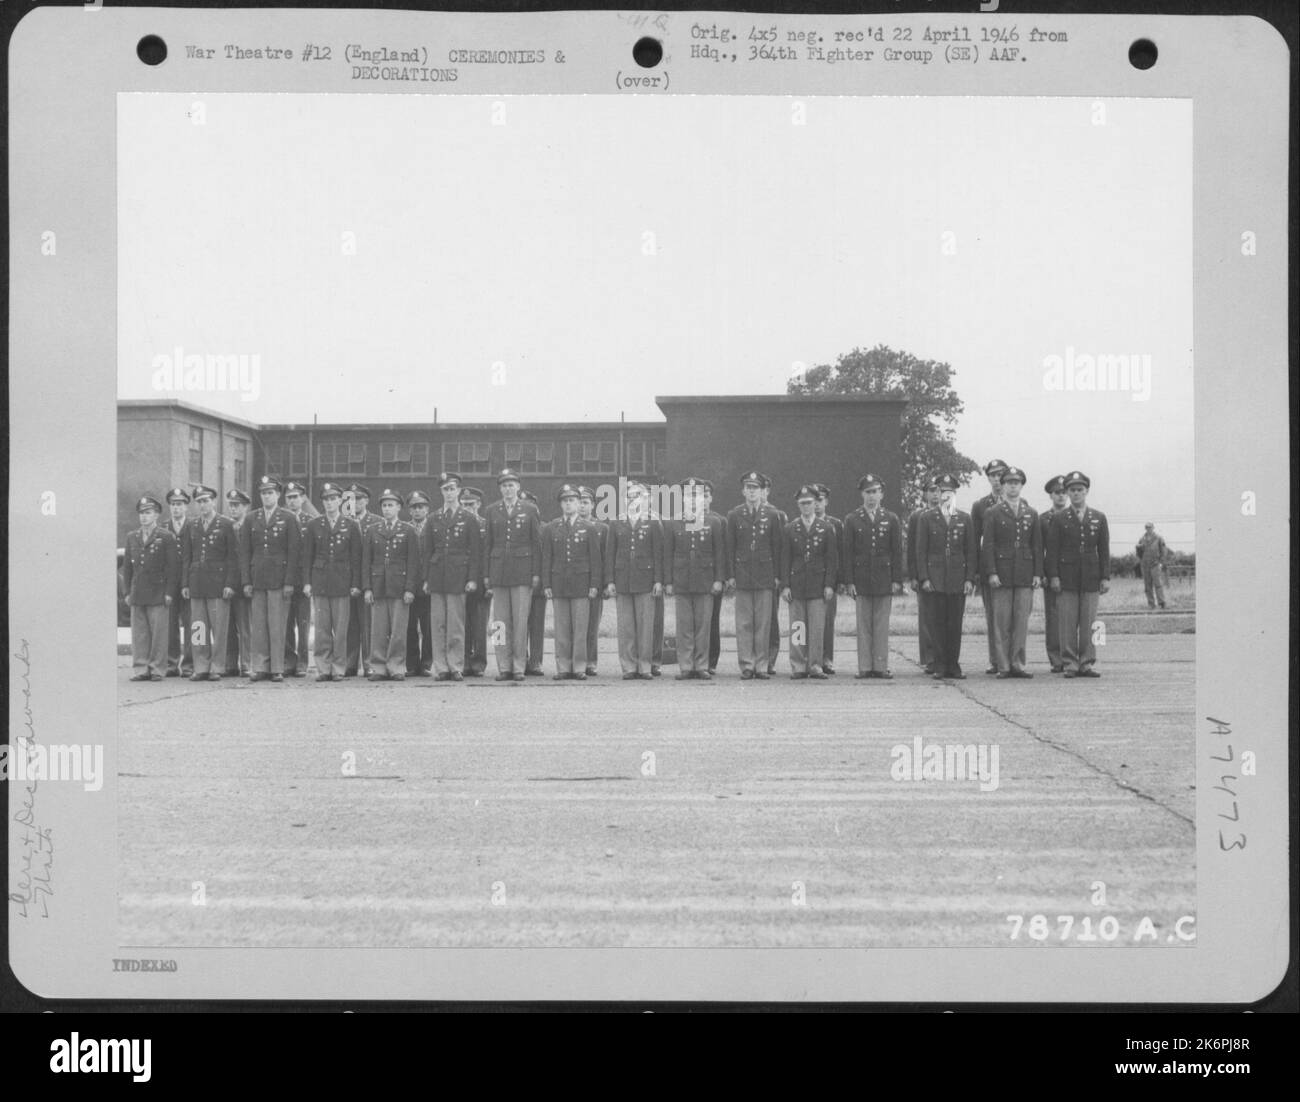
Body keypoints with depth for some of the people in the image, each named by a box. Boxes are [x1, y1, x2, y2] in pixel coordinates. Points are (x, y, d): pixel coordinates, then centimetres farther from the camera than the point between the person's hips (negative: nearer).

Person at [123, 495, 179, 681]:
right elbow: (127, 566, 16)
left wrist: (169, 593, -7)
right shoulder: (132, 537, 14)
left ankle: (157, 669, 2)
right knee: (138, 633, 3)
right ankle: (140, 669, 7)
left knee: (159, 633, -4)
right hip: (137, 594, 4)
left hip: (158, 594, -4)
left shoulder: (166, 537, 1)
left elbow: (173, 566, -2)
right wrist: (127, 591, 9)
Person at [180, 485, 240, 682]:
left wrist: (230, 584, -9)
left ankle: (216, 668, 3)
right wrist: (185, 584, 7)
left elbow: (233, 556, -2)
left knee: (219, 628, -3)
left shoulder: (226, 525, 2)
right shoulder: (191, 527, 14)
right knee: (198, 628, 3)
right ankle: (201, 668, 8)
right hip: (196, 584, 4)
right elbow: (186, 557, 15)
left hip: (218, 583, -4)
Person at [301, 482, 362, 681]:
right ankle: (323, 669, 6)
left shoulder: (351, 525, 5)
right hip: (320, 582, 1)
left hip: (342, 583, -1)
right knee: (321, 629, 1)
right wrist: (306, 582, 0)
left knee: (341, 629, 0)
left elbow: (356, 557, 4)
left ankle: (338, 669, 6)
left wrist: (355, 584, -1)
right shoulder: (313, 525, 8)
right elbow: (307, 556, 8)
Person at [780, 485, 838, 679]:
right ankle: (798, 667, 4)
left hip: (818, 586, 0)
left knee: (817, 627, -3)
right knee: (797, 627, 0)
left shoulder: (826, 529, 7)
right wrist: (785, 585, -2)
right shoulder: (789, 530, 8)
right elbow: (785, 559, 6)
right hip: (796, 586, 0)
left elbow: (832, 559, 5)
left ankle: (815, 667, 2)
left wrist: (829, 584, -3)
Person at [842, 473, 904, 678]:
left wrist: (897, 580, -2)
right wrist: (848, 581, -5)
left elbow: (897, 552, 5)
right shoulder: (852, 520, 5)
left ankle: (881, 666, 5)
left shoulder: (891, 519, 7)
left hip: (884, 580, 0)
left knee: (882, 625, 2)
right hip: (861, 580, 0)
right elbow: (847, 552, 2)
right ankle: (864, 667, 4)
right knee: (863, 625, 1)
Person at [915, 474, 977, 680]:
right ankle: (940, 667, 2)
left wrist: (970, 578, 0)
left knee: (955, 623, 1)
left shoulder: (964, 519, 10)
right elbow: (921, 550, 3)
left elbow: (971, 551, 9)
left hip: (958, 579, 1)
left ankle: (954, 666, 7)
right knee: (937, 623, -2)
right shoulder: (926, 518, 6)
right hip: (935, 578, -1)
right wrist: (924, 578, -6)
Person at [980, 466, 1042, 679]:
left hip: (1025, 574, 2)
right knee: (1002, 621, -2)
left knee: (1022, 620, -1)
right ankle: (1003, 666, 1)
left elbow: (1037, 545, 12)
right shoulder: (992, 513, 4)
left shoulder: (1032, 514, 13)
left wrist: (1038, 573, 3)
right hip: (1002, 573, -2)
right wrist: (991, 573, -10)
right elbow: (987, 545, -1)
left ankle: (1017, 663, 3)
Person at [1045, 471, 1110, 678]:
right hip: (1067, 579, -1)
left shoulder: (1099, 518, 10)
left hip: (1091, 578, 1)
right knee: (1067, 623, -3)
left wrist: (1105, 577, 2)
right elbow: (1052, 550, 2)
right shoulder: (1059, 519, 5)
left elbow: (1104, 550, 9)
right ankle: (1070, 664, 2)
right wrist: (1053, 576, -7)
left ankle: (1087, 664, 5)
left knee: (1089, 623, 1)